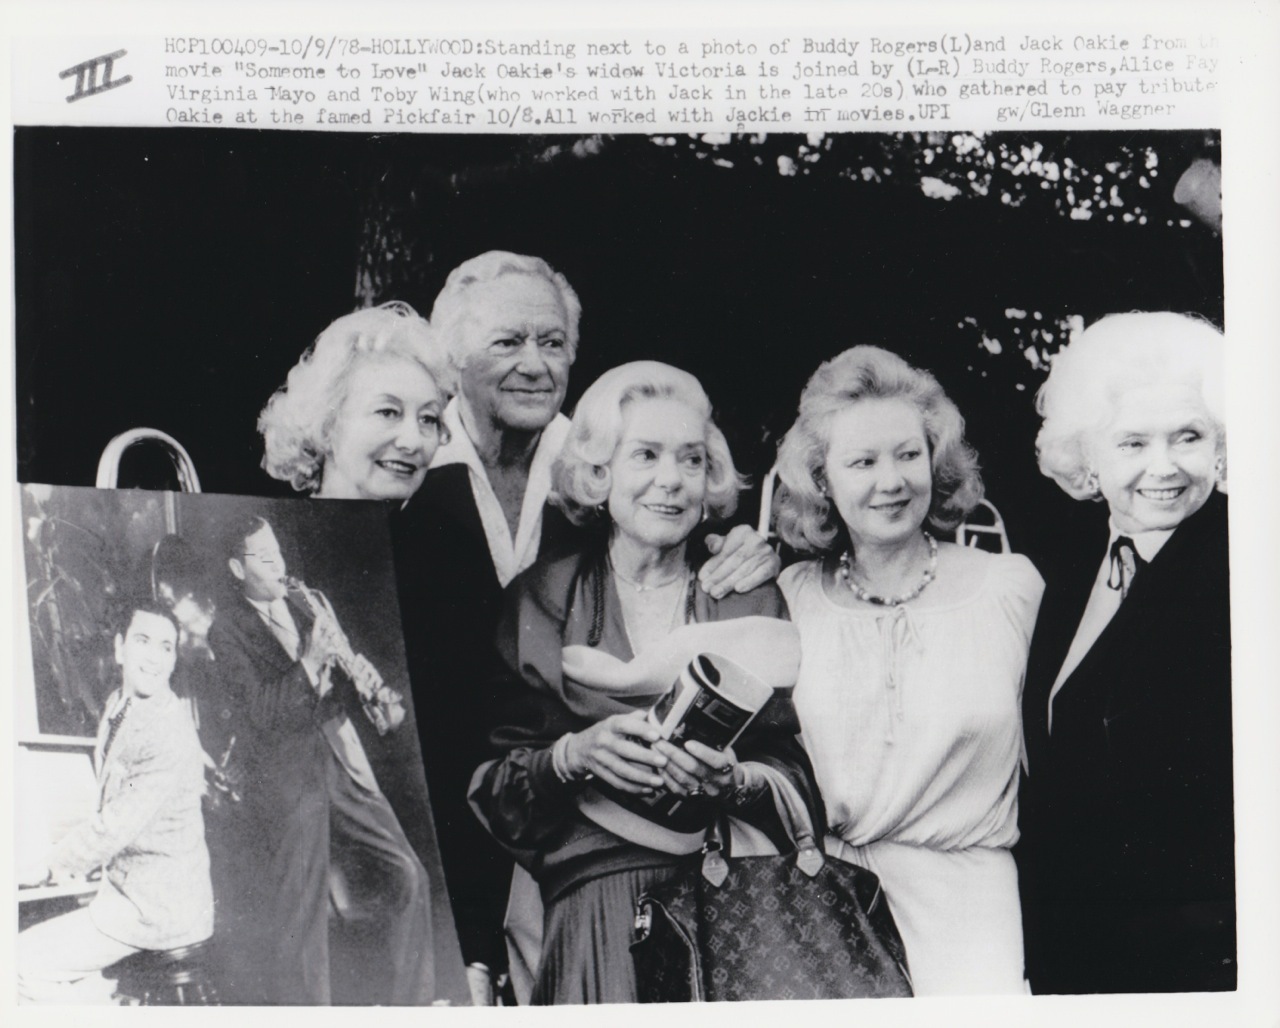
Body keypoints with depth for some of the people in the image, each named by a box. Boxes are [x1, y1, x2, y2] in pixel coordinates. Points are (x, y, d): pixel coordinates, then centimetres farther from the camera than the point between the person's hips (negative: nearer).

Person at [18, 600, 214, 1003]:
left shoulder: (169, 737, -24)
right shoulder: (117, 705, 5)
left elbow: (115, 827, -22)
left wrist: (56, 864, -8)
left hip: (155, 905, -9)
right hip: (123, 879, 9)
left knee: (23, 964, -8)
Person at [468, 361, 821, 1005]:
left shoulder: (752, 598, 14)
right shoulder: (539, 601, 11)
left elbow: (796, 775, 9)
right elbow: (491, 781, 8)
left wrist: (732, 781, -12)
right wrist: (575, 754, -11)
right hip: (604, 874, -1)